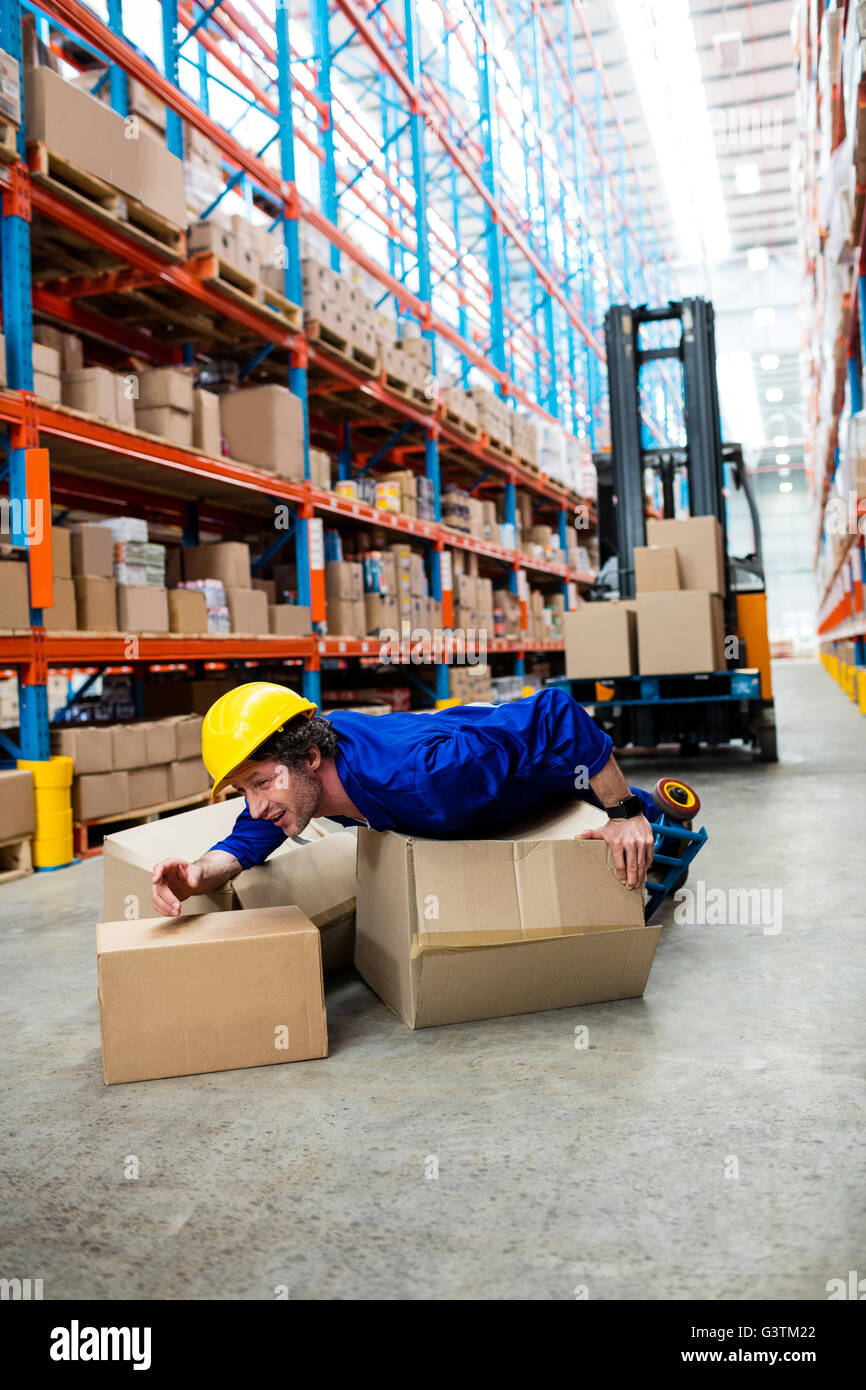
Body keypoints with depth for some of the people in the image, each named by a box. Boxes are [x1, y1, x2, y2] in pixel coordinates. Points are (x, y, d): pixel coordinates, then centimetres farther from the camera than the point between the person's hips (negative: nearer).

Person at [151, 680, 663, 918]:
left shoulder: (422, 773, -52)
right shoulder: (285, 769, -30)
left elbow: (556, 713, -48)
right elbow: (247, 841, -15)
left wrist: (628, 815, -41)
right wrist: (198, 875, -38)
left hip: (555, 763, -6)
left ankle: (662, 812, 47)